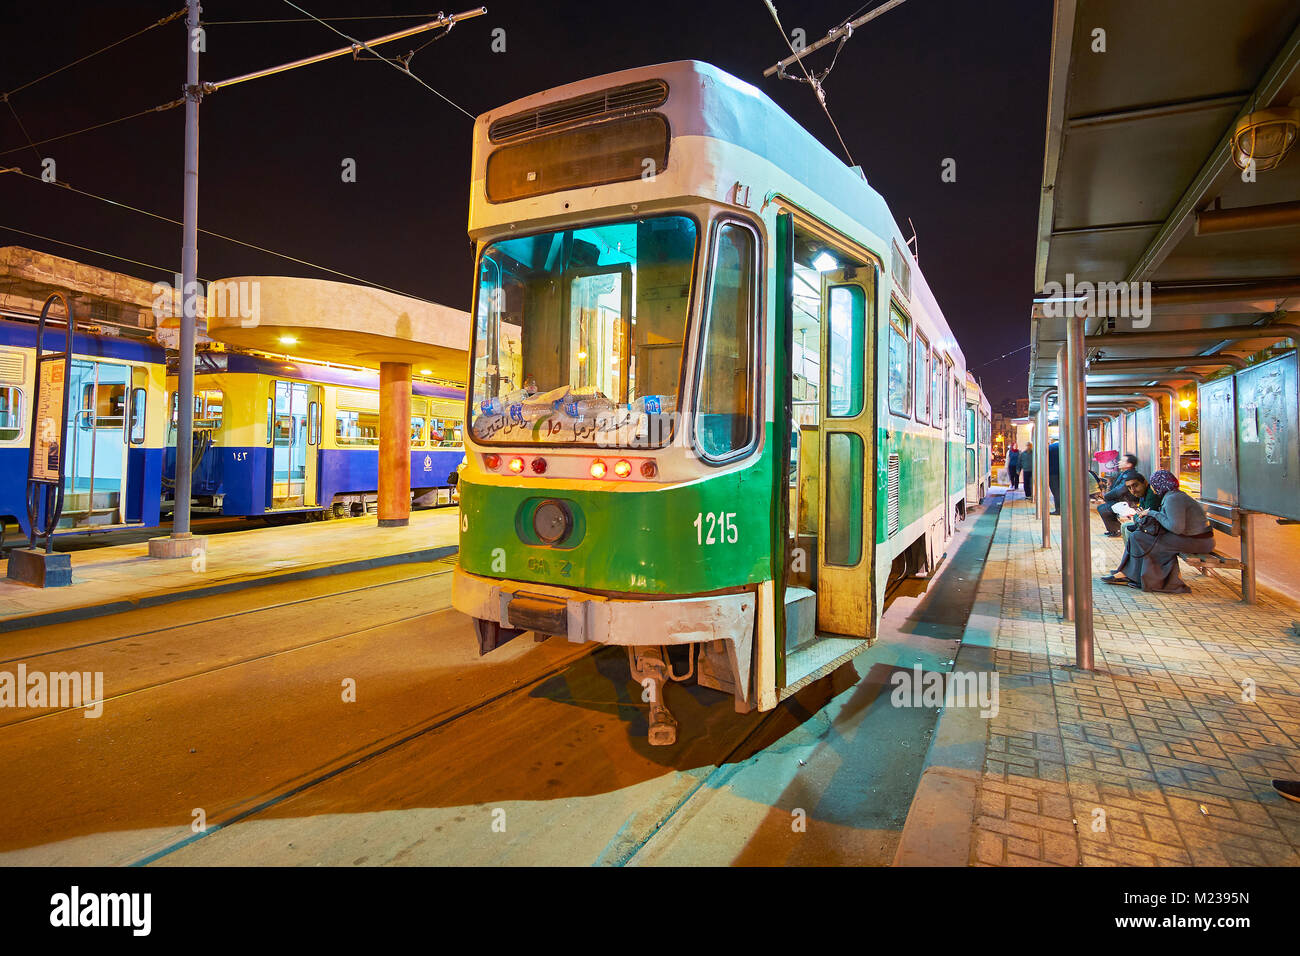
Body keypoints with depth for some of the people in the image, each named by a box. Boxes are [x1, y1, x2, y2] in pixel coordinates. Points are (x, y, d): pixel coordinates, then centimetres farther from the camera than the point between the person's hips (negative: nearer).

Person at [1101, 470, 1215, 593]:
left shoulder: (1173, 498, -19)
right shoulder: (1176, 494, 14)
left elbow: (1176, 528, -26)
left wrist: (1154, 514, -14)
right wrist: (1147, 514, 9)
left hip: (1197, 541, -10)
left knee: (1139, 538, -12)